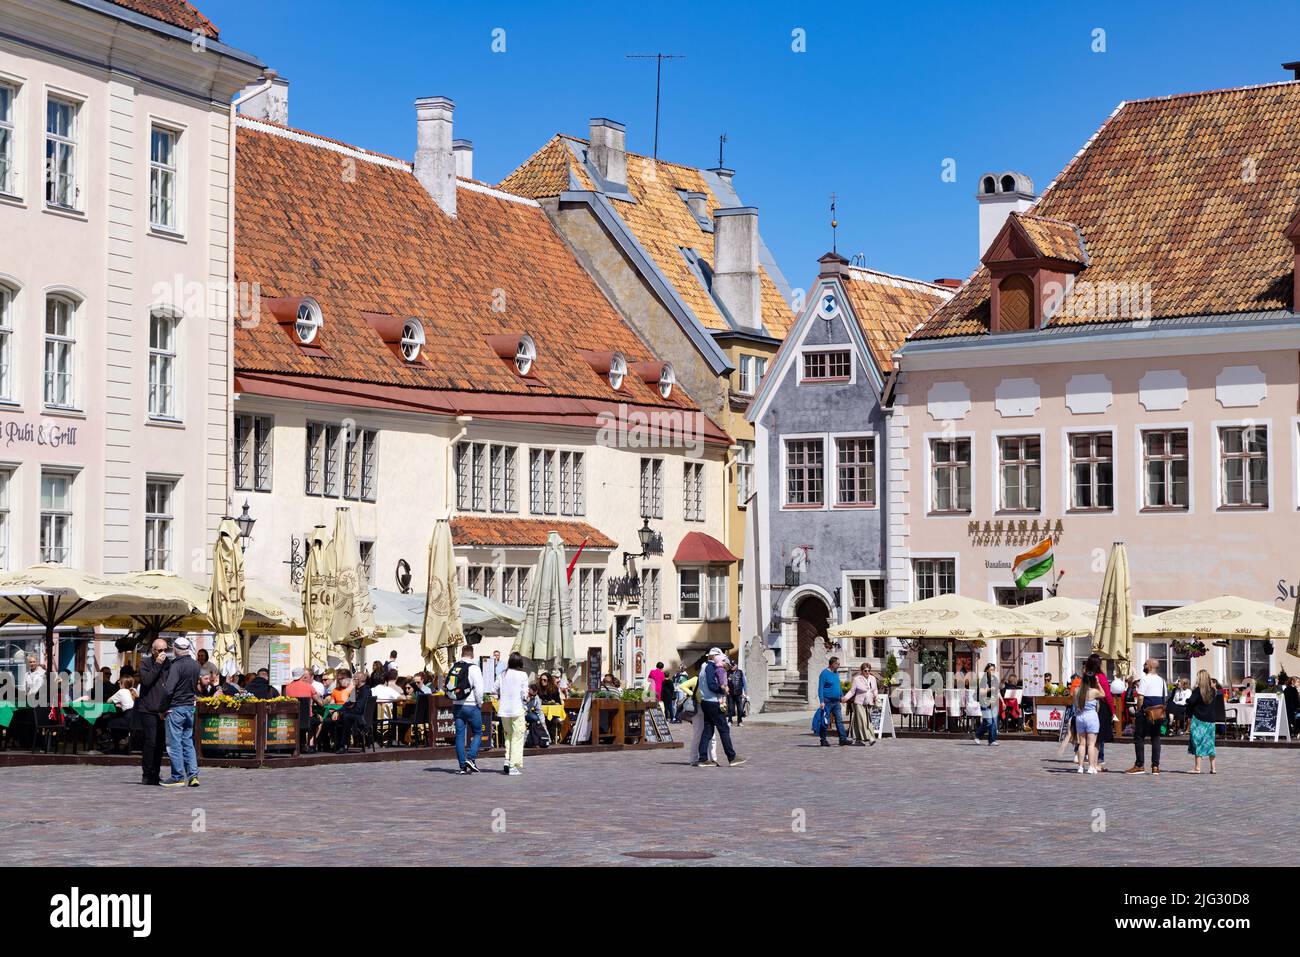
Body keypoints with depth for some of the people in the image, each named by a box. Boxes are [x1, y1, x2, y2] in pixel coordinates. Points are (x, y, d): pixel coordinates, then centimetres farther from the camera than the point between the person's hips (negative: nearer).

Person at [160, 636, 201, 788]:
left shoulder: (176, 666, -15)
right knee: (188, 742, 12)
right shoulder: (196, 665, 6)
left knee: (174, 743, -1)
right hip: (190, 707, 7)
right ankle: (193, 775, 6)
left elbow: (169, 690, -19)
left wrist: (163, 708, -9)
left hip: (176, 707, -7)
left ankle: (178, 777, -1)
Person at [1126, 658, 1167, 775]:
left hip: (1146, 713, -6)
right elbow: (1165, 698, 14)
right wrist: (1162, 709, 18)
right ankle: (1155, 766, 5)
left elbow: (1140, 698, -14)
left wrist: (1138, 711, -5)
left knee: (1139, 738, 1)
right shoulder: (1161, 680, 12)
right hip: (1159, 714, 7)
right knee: (1156, 738, 9)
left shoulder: (1144, 679, -10)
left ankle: (1139, 766, -1)